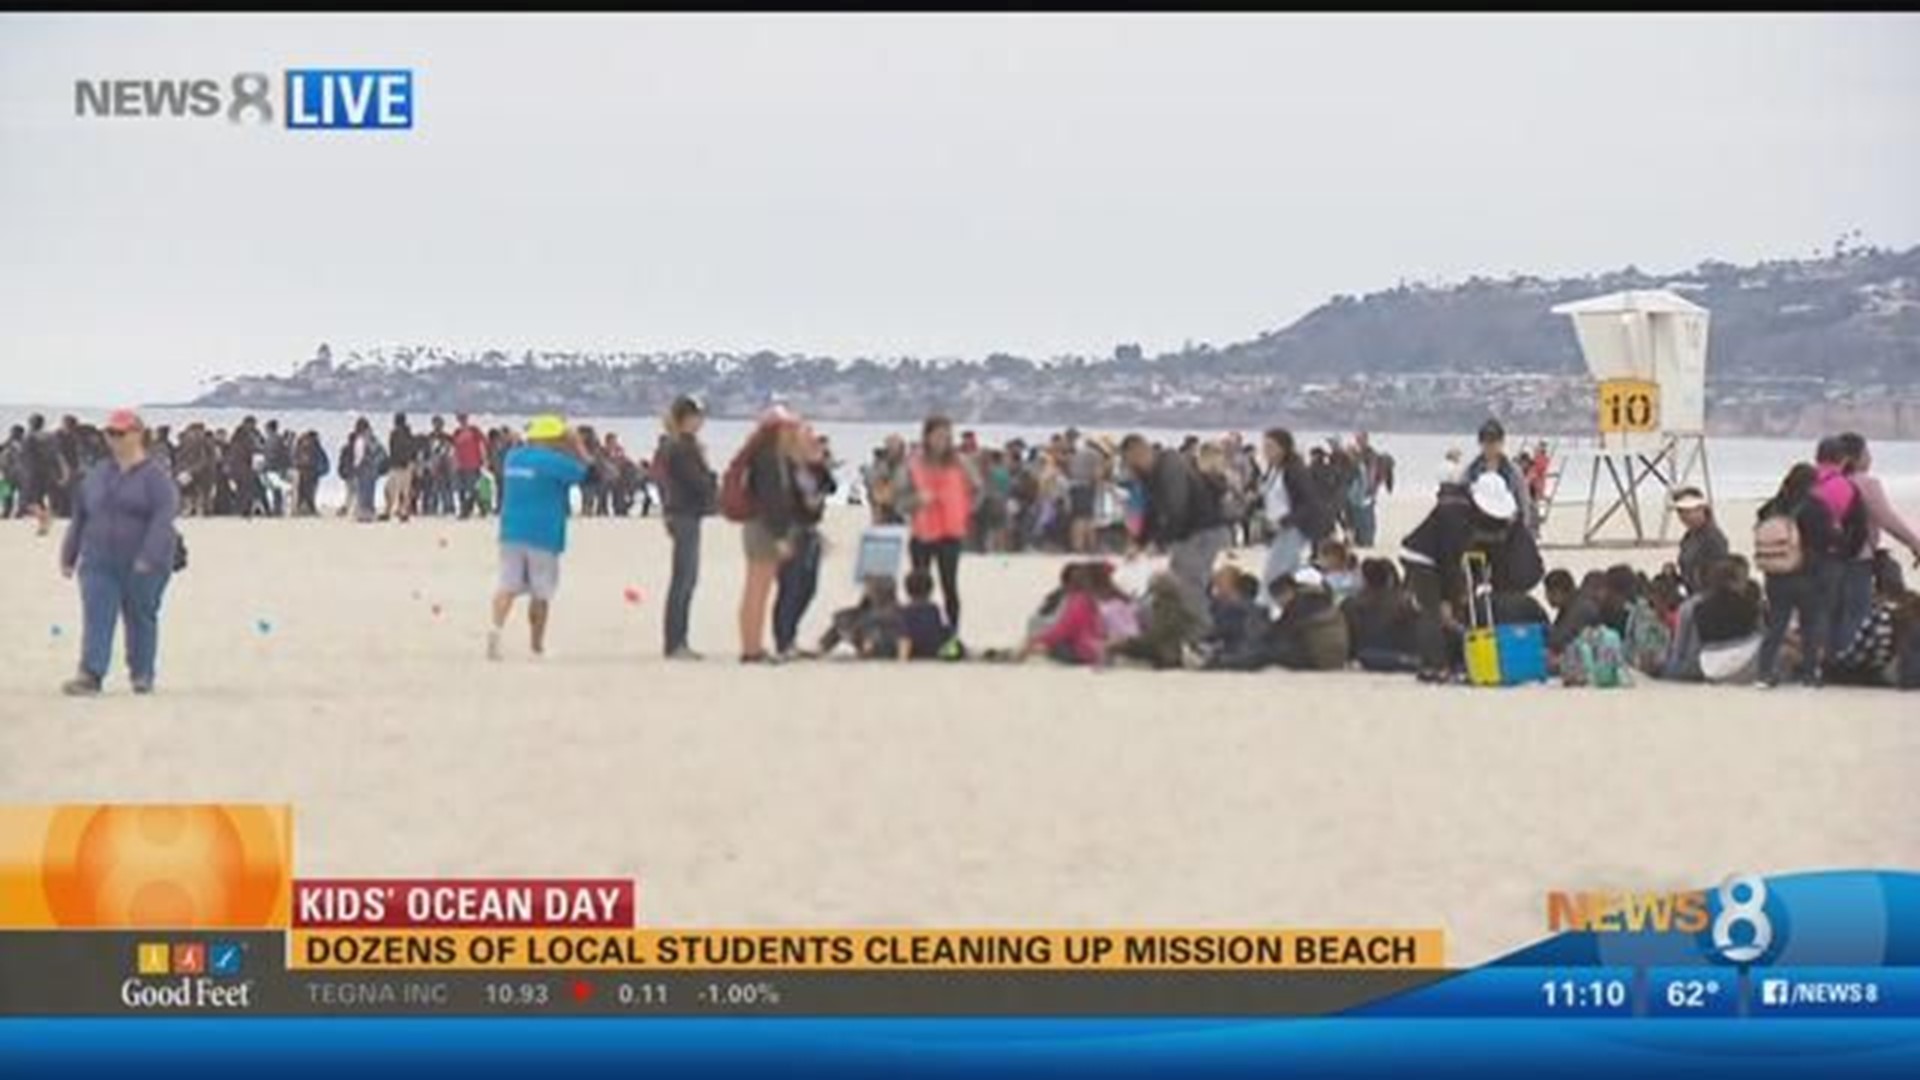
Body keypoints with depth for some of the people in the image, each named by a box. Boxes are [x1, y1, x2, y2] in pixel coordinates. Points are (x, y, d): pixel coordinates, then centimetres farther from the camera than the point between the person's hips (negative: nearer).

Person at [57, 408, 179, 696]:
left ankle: (142, 675, 19)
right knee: (96, 618, -10)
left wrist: (148, 558, -26)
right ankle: (90, 675, -19)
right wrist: (69, 556, 17)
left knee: (141, 618, 5)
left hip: (143, 566, -4)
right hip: (99, 563, 4)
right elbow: (79, 516, 18)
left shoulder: (155, 476, -6)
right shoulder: (97, 474, 12)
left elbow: (163, 518, -16)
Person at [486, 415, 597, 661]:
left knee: (508, 585, 0)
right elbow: (587, 473, -6)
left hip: (511, 532, 5)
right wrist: (578, 445, 7)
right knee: (541, 593, 7)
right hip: (543, 535, -5)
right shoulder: (553, 461, -10)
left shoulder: (513, 456, 12)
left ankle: (496, 627, -25)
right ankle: (537, 646, 15)